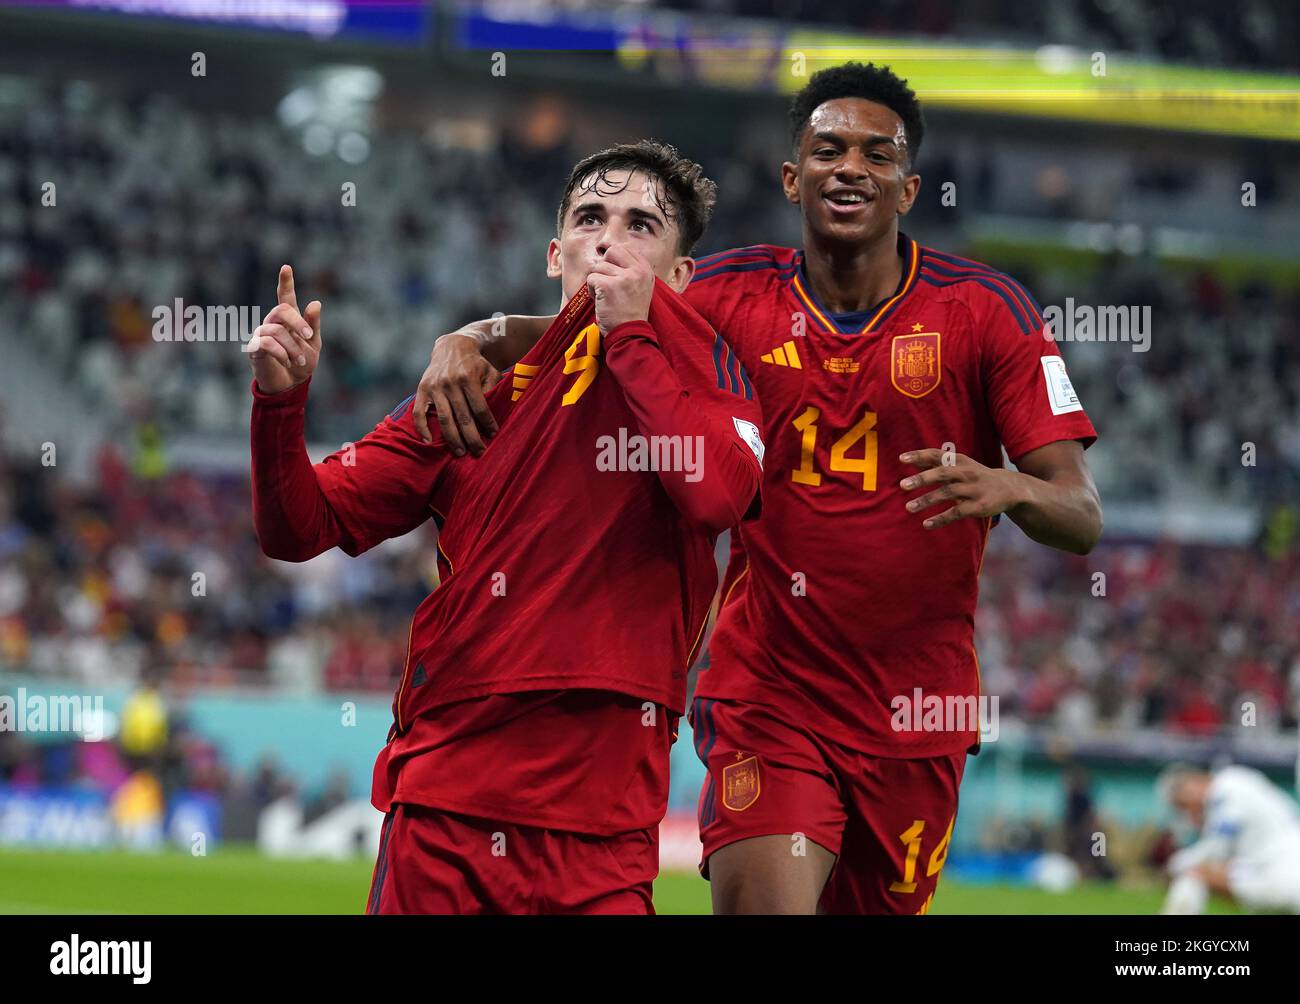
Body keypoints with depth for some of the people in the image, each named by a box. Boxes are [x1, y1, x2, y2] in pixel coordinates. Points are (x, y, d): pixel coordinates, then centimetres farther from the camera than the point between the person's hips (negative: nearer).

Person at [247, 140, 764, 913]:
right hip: (440, 797, 2)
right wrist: (282, 400, -7)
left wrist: (632, 336, -8)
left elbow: (719, 495, -16)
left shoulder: (700, 363, 6)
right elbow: (300, 528, 10)